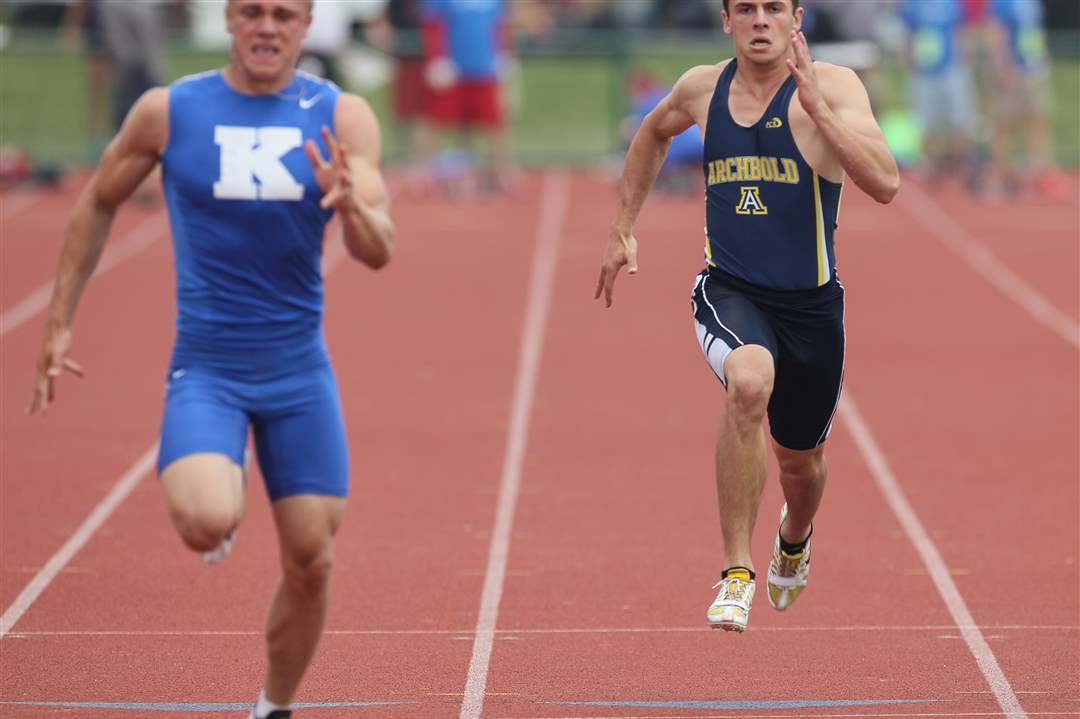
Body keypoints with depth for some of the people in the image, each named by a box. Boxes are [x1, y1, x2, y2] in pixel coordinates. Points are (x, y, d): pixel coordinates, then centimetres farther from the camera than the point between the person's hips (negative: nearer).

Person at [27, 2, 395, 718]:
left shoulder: (342, 117, -3)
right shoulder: (169, 112, -4)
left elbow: (378, 252, -10)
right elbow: (99, 204, 11)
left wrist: (353, 206, -33)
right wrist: (59, 324, 9)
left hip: (300, 370, 2)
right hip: (206, 368, -2)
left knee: (311, 563, 1)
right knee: (206, 523, -27)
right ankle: (221, 495, 11)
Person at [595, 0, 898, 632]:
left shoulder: (833, 87, -11)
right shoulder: (702, 88, 0)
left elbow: (886, 184, -26)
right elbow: (654, 133, 25)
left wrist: (814, 105, -31)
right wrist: (624, 229, 23)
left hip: (811, 304, 0)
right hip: (730, 294, 0)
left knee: (801, 461, 18)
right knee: (749, 382, -35)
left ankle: (795, 540, 58)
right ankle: (737, 572, -26)